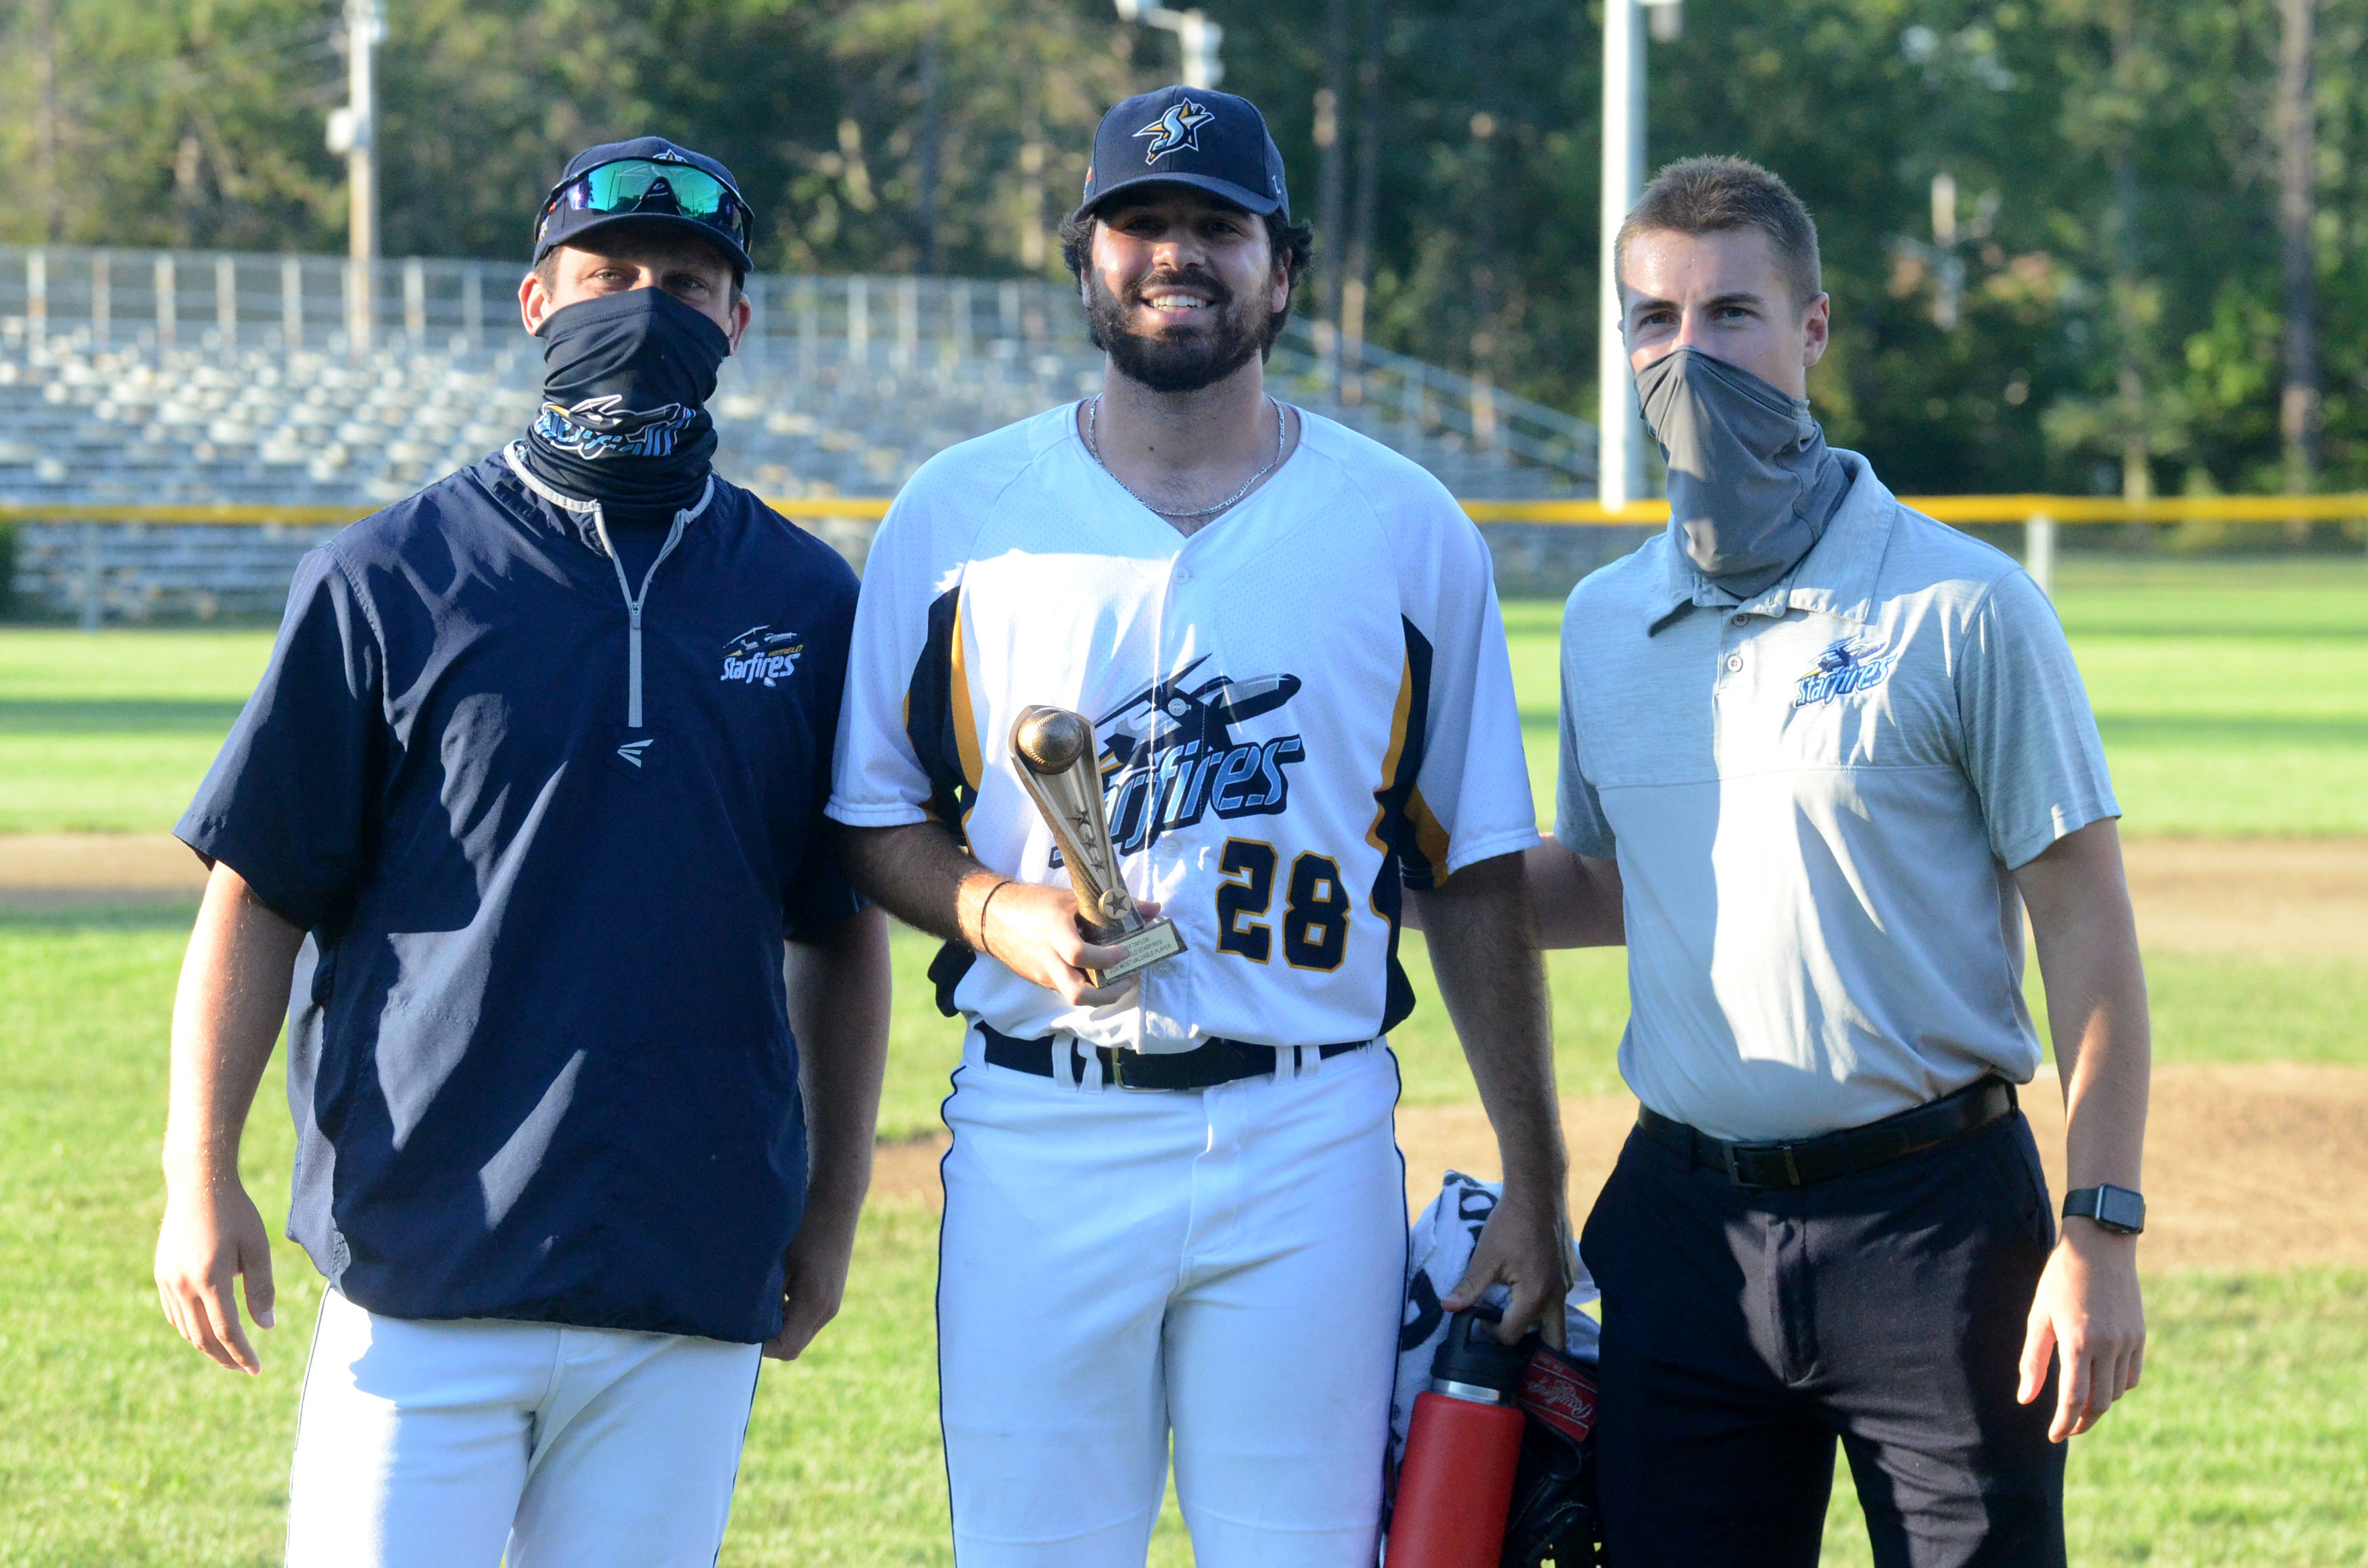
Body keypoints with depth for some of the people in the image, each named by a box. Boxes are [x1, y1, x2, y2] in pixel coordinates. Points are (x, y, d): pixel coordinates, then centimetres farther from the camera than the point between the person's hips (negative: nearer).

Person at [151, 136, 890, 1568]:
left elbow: (842, 933, 15)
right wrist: (203, 1177, -4)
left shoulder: (809, 602, 9)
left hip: (695, 1287, 2)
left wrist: (834, 1214, 13)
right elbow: (259, 892, 2)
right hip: (425, 1265, -2)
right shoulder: (393, 579, 1)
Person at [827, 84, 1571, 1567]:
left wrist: (1534, 1181, 4)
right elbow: (875, 819, 11)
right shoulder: (958, 516, 6)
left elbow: (1477, 877, 8)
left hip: (1309, 1147, 0)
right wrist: (998, 911, -11)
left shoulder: (1409, 530, 6)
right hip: (1039, 1140, 0)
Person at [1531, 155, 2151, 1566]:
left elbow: (2084, 922, -6)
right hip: (1686, 1223, 5)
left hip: (1930, 1218, -5)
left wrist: (2101, 1233, -13)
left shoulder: (1964, 609, -6)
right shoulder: (1604, 623, 9)